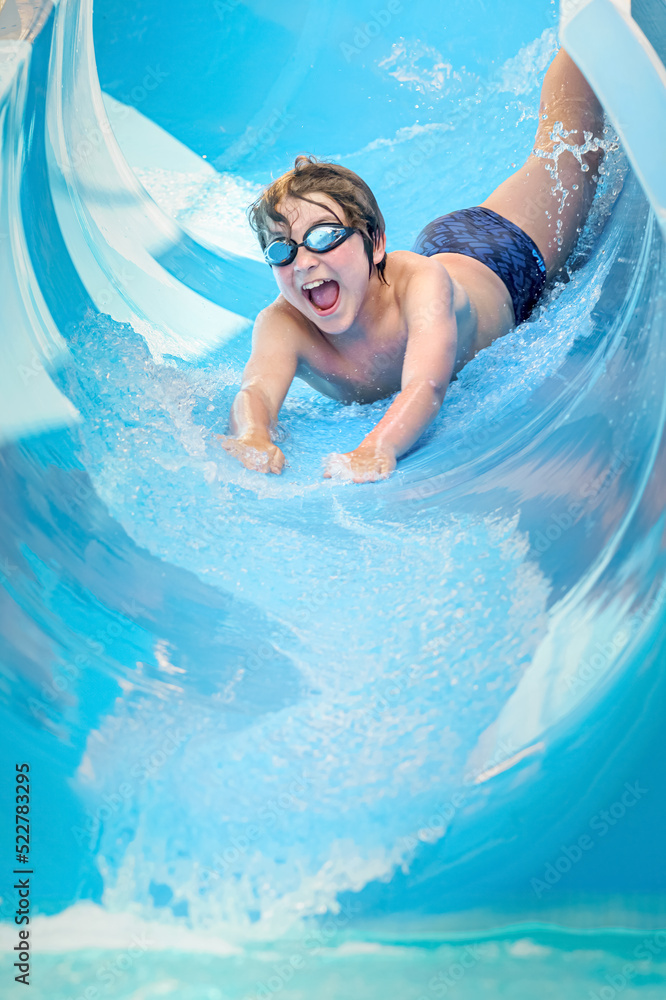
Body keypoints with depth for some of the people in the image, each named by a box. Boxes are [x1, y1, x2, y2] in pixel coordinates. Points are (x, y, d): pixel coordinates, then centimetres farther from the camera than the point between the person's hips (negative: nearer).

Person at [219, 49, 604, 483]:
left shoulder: (420, 281, -47)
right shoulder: (282, 326, -38)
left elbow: (426, 386, -61)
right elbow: (255, 392, -53)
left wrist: (376, 449, -80)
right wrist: (253, 437, -76)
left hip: (498, 269, -2)